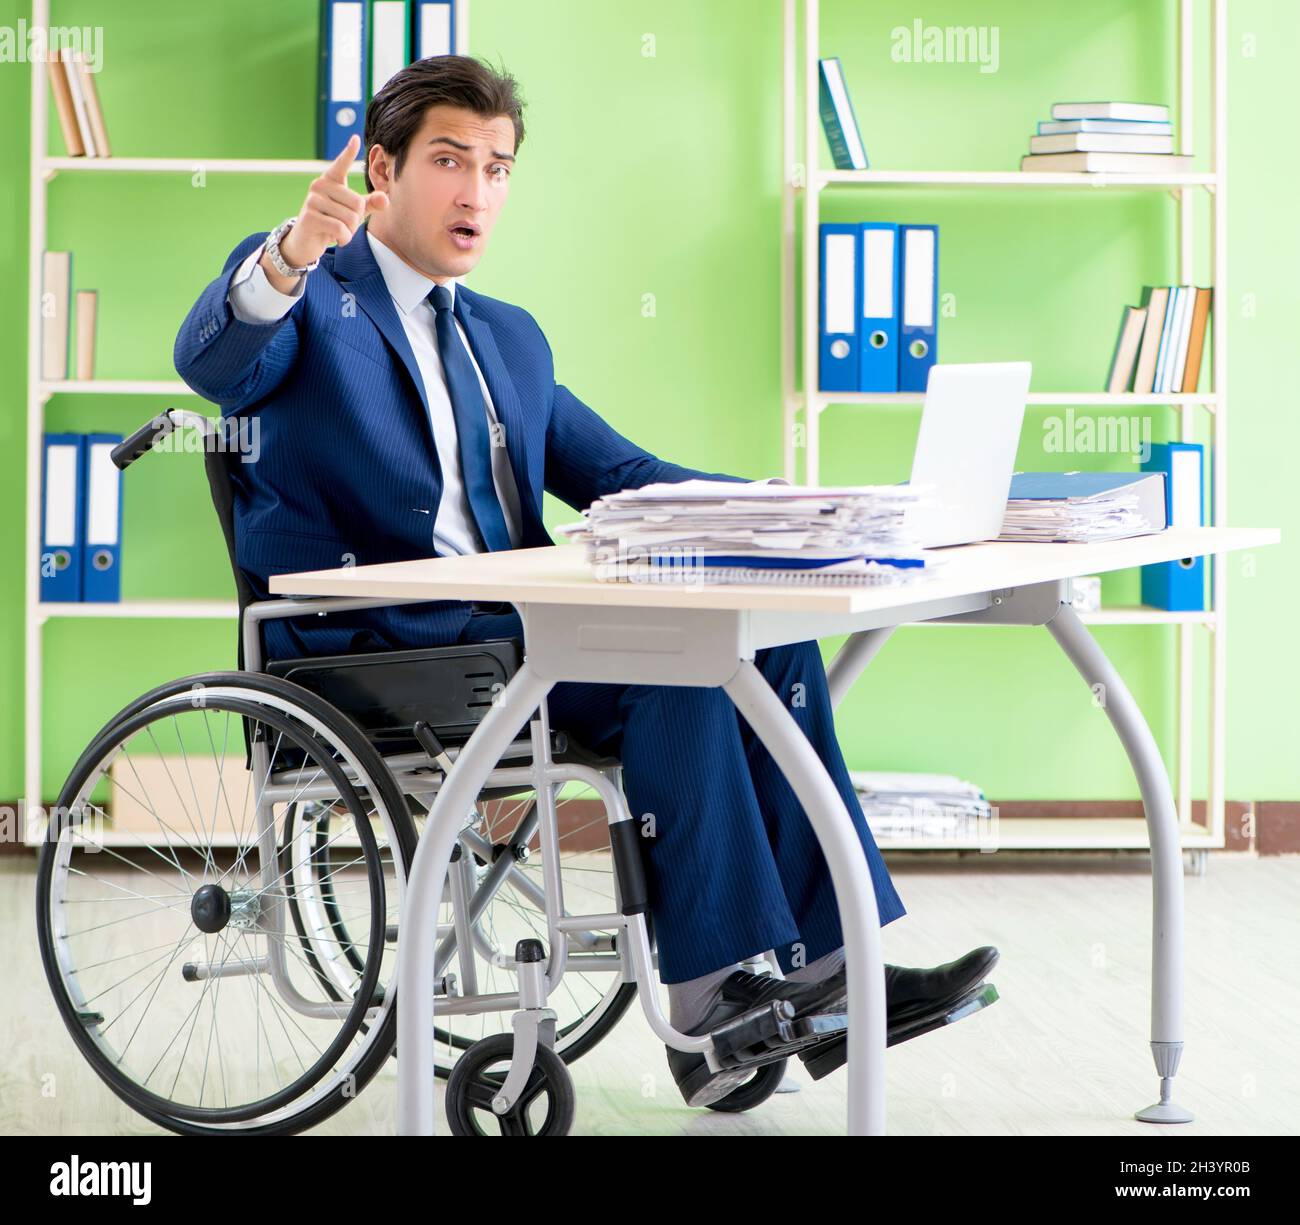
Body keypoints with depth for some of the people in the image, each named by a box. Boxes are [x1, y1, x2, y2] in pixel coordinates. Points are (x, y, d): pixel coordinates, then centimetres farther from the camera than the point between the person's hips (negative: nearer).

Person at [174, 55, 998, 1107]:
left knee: (768, 634, -17)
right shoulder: (304, 291, 5)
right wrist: (292, 255, -40)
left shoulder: (510, 337, 28)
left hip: (519, 624, 7)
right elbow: (212, 360, -18)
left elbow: (615, 473, 23)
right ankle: (711, 995, -27)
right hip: (373, 648, -7)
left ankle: (824, 969, -20)